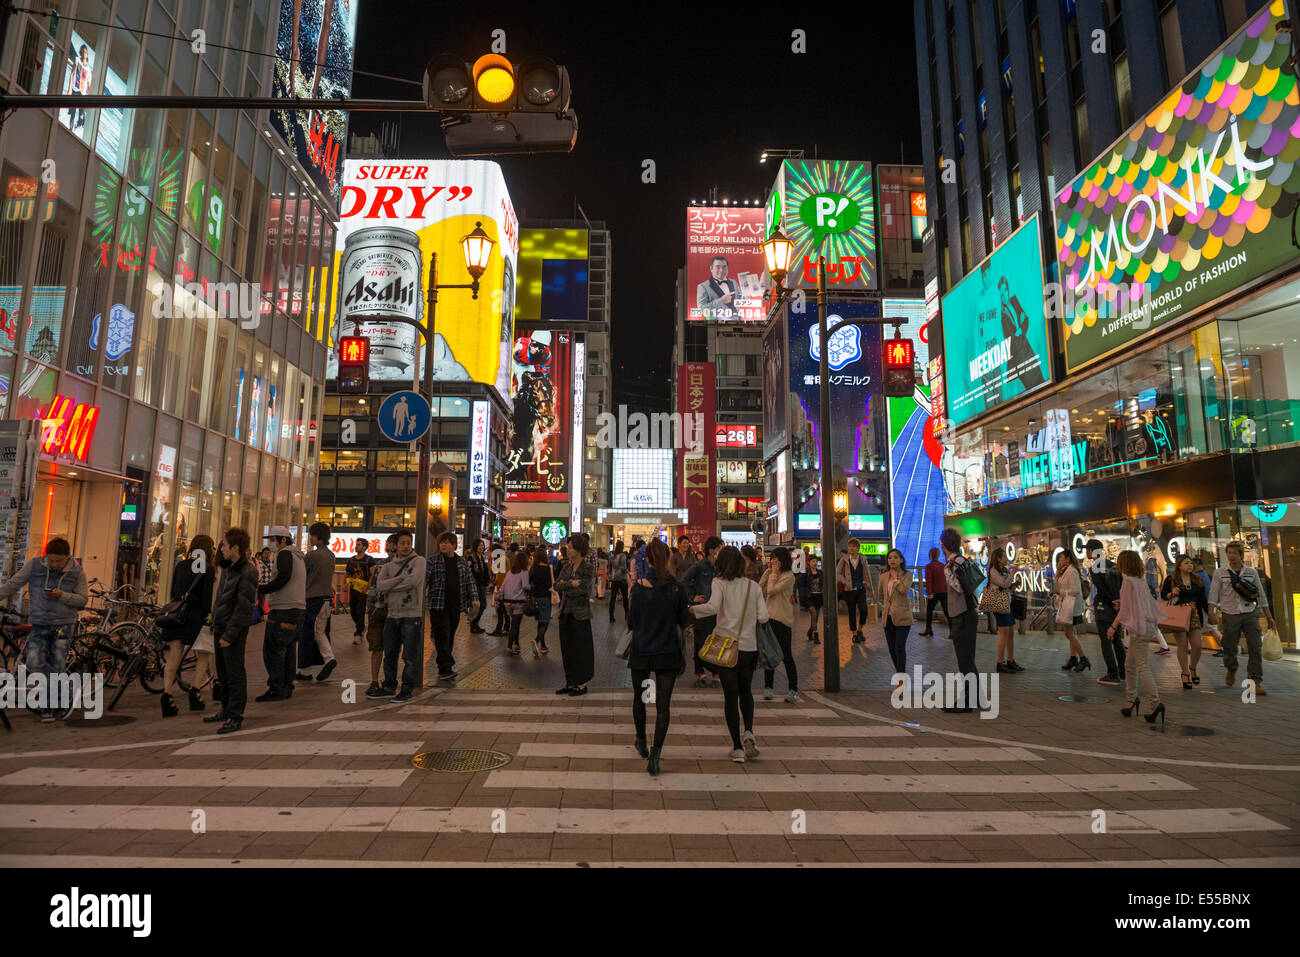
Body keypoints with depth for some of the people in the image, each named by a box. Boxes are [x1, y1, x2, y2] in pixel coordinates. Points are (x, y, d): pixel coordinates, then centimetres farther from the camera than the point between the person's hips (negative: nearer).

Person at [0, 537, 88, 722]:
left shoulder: (77, 573, -3)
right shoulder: (34, 565, 0)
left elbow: (82, 600, 0)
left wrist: (62, 596, -16)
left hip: (63, 625, -1)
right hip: (38, 625, 2)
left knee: (57, 666, -1)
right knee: (34, 665, -12)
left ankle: (48, 708, 14)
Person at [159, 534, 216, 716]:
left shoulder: (180, 565, 12)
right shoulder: (208, 569, -7)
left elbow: (173, 593, 15)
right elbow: (207, 598, -12)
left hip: (175, 614, 5)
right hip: (196, 616, -5)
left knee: (173, 656, 6)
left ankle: (167, 694, -3)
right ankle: (195, 692, 6)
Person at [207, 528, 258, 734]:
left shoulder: (247, 573, -18)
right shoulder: (227, 567, 11)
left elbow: (244, 608, -19)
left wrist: (230, 635, -18)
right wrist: (215, 625, 16)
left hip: (234, 631, -9)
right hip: (220, 627, 9)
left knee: (235, 674, -2)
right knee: (223, 672, 17)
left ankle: (235, 717, 4)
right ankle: (226, 709, 30)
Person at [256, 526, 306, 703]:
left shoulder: (285, 554, -8)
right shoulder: (299, 556, 20)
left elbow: (282, 578, -21)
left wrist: (260, 589, -17)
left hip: (283, 609, -10)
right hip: (299, 608, 10)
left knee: (273, 649, -7)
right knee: (288, 649, 12)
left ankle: (276, 690, -7)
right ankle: (287, 688, 16)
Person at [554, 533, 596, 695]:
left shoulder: (589, 567, -10)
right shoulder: (566, 565, 9)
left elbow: (582, 589, -19)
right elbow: (557, 584, -1)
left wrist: (565, 586, -9)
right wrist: (571, 584, -17)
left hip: (580, 613, -6)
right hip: (566, 612, 6)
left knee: (580, 649, 2)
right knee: (567, 648, 11)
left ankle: (581, 684, 13)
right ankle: (570, 683, 22)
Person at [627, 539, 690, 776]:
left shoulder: (640, 587, -11)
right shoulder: (677, 587, -6)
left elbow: (631, 621, -6)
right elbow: (683, 620, 2)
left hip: (641, 650, 0)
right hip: (668, 651, 1)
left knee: (639, 698, 21)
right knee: (663, 705, 3)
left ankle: (642, 742, 36)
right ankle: (655, 753, -9)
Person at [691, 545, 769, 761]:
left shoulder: (720, 583, -5)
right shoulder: (754, 587, 4)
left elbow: (713, 607, -21)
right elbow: (763, 616, -1)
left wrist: (693, 608, -5)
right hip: (749, 646, 3)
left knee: (730, 695, 6)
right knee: (745, 691, 22)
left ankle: (737, 747, 6)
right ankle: (749, 732, 2)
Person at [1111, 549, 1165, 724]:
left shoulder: (1128, 581, -13)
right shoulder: (1142, 581, 10)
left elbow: (1125, 609, -14)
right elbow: (1151, 604, 18)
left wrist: (1113, 626, -7)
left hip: (1138, 628, -9)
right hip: (1147, 626, 9)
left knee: (1142, 666, -8)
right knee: (1129, 664, 16)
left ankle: (1156, 702, -13)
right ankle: (1132, 698, 23)